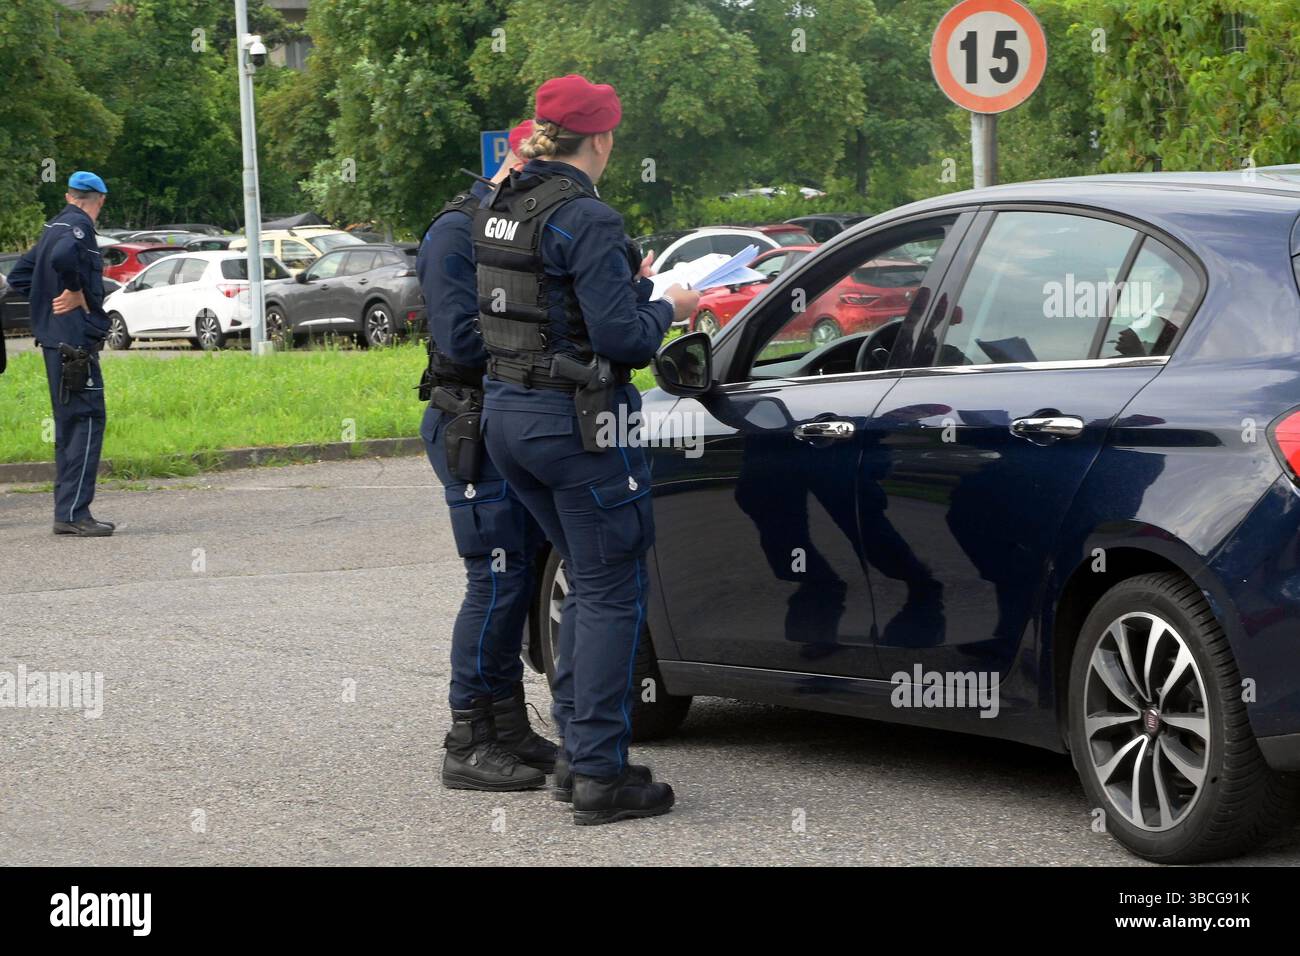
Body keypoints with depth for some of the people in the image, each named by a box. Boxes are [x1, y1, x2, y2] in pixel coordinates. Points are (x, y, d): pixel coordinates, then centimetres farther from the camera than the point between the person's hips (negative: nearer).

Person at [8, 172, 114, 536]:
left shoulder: (54, 227, 17)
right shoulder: (78, 227, -11)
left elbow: (19, 276, 23)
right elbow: (62, 258, -33)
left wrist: (48, 298, 13)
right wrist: (76, 293, -18)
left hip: (55, 341, 10)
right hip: (76, 339, -10)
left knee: (69, 425, 14)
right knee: (86, 421, -10)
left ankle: (67, 512, 17)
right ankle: (73, 512, -14)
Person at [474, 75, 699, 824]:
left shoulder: (499, 207, 8)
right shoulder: (586, 219, -18)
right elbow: (618, 336, -21)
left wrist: (625, 281, 20)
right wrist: (666, 309, -2)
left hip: (507, 412, 9)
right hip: (576, 423, -9)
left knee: (591, 584, 20)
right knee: (615, 594, 0)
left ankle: (577, 754, 22)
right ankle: (600, 776, 0)